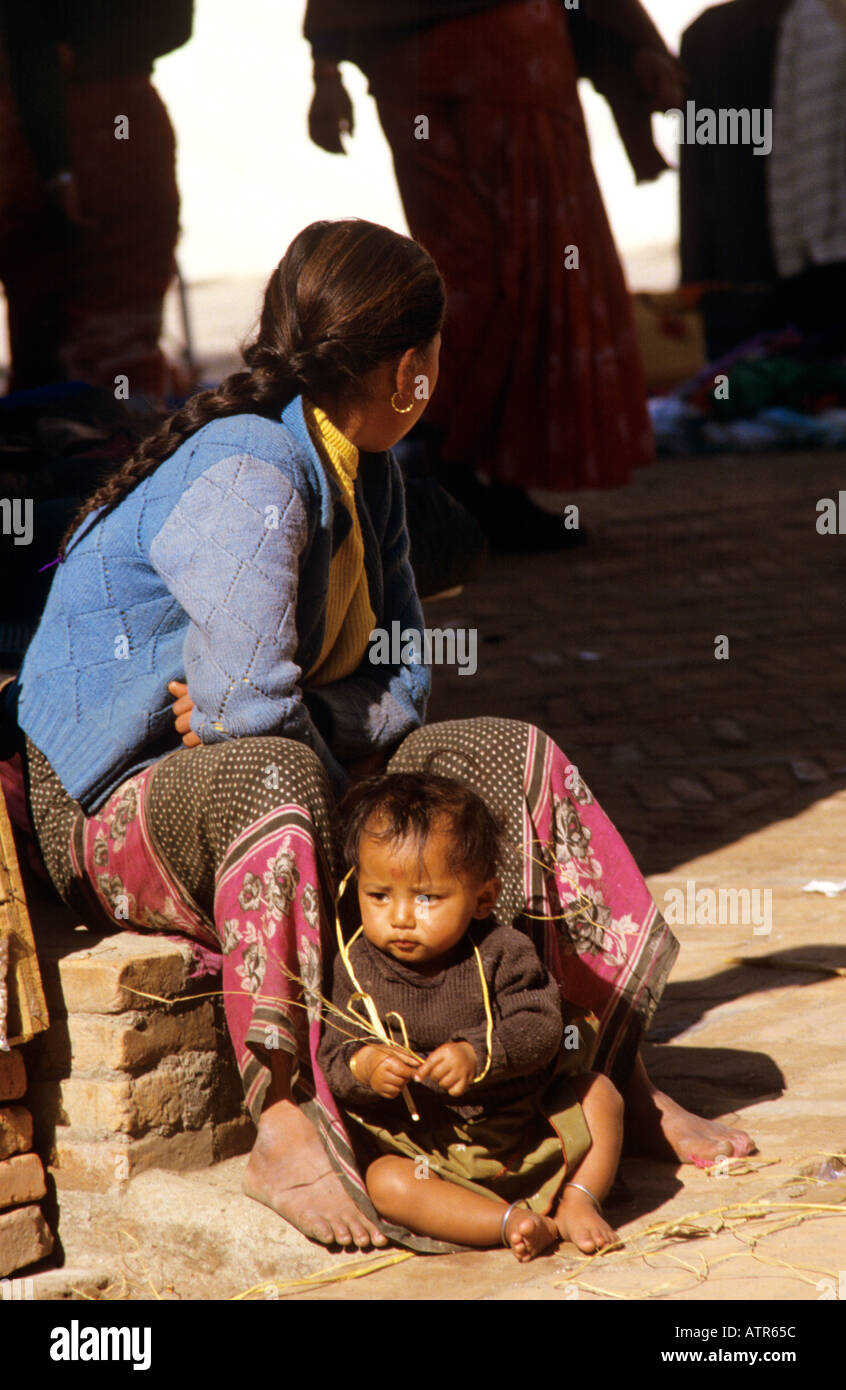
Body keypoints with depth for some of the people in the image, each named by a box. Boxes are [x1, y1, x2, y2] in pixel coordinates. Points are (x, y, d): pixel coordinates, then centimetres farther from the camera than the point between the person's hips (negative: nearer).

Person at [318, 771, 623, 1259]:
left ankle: (578, 1200, -5)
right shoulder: (358, 966, -5)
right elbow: (334, 1054, -6)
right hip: (424, 1147, -1)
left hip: (524, 1131, 1)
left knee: (599, 1094, -10)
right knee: (386, 1183, -28)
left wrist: (479, 1057, -36)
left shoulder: (501, 954, -11)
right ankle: (509, 1221, -32)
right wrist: (364, 1067, -30)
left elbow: (539, 1027, -19)